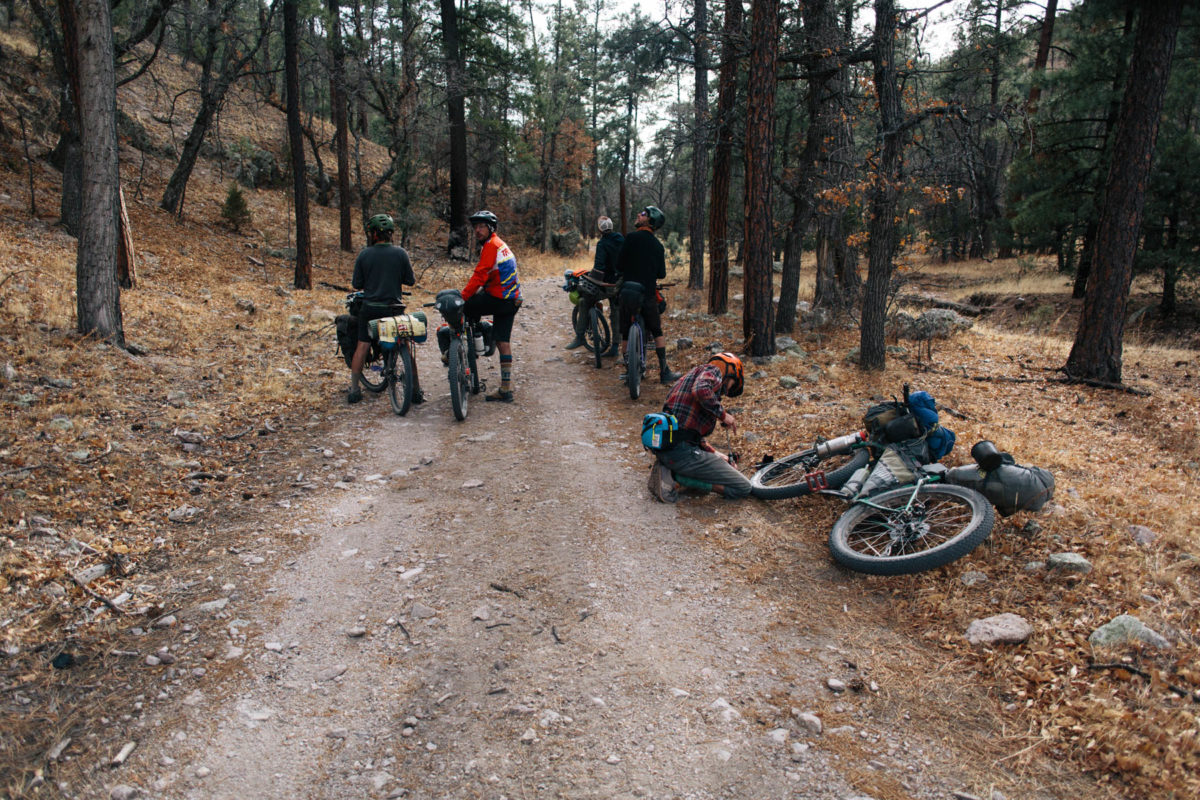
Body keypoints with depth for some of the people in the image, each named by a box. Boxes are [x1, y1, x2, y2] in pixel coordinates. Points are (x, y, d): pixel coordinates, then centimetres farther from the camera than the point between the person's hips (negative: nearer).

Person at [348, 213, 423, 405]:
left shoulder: (364, 254, -5)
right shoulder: (400, 253, -5)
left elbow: (356, 284, -1)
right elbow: (410, 281, 0)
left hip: (370, 308, 0)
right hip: (394, 308, 0)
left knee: (362, 346, 11)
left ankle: (354, 389, 12)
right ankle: (416, 391, 11)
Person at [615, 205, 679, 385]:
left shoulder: (632, 238, -8)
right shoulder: (658, 245, 6)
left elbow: (619, 265, -7)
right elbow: (662, 274, 9)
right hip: (649, 294, 3)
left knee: (626, 333, 7)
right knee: (657, 332, 12)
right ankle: (664, 372, 9)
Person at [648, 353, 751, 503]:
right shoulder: (714, 370, 1)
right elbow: (701, 390, -25)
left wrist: (716, 455, 29)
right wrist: (723, 414, -11)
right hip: (682, 452, -9)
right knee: (744, 487, -1)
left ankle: (667, 469, 9)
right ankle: (677, 477, -9)